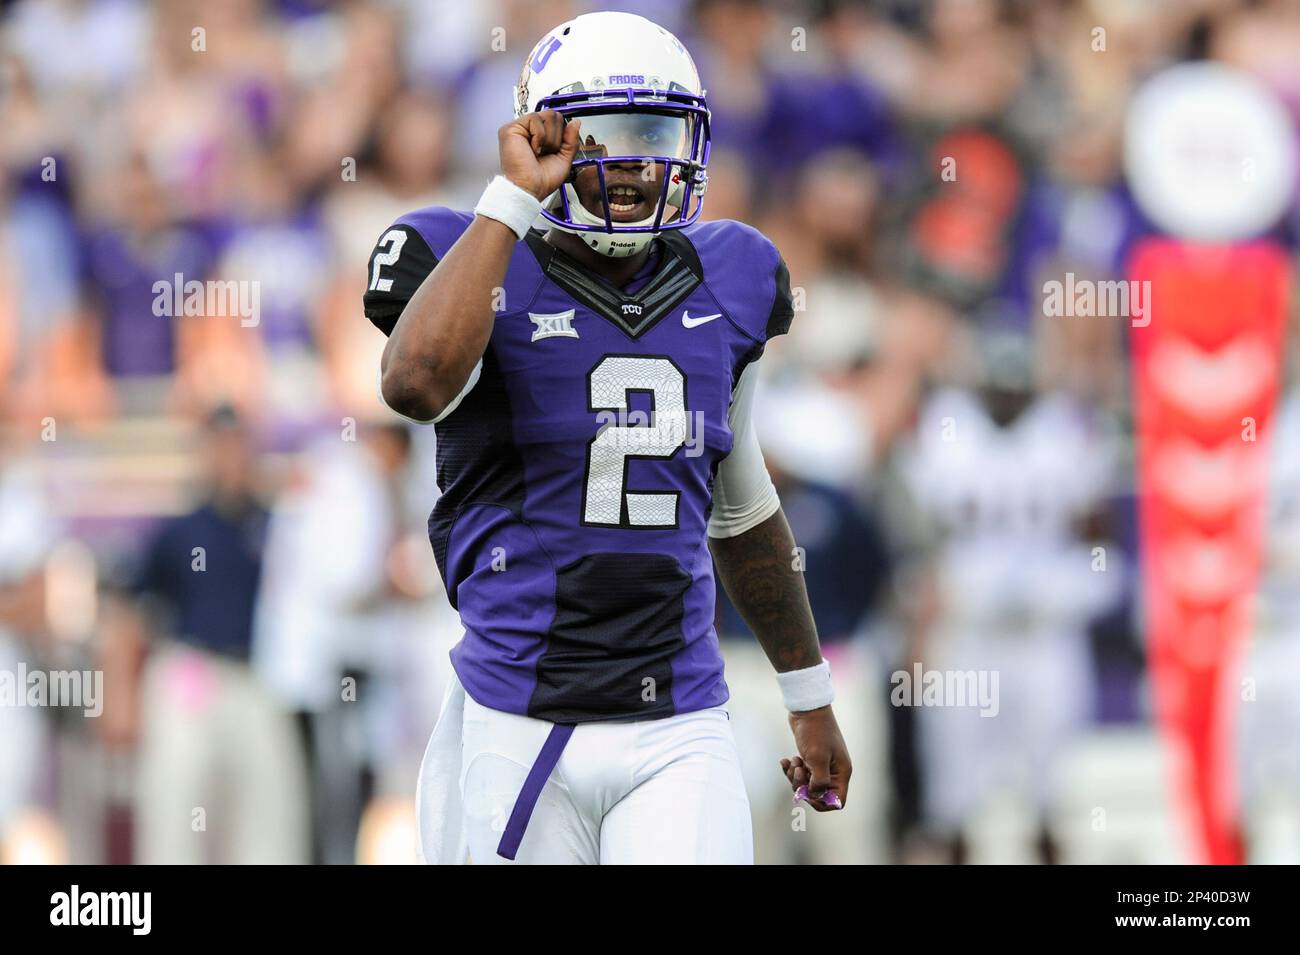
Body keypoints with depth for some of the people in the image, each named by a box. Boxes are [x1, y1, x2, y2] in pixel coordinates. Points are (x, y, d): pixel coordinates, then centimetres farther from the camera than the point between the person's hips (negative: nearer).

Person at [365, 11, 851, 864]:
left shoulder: (722, 295, 10)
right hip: (521, 731, -3)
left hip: (681, 738, 3)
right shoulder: (494, 279, -4)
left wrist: (810, 698, 28)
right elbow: (416, 384, -29)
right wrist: (512, 199, -23)